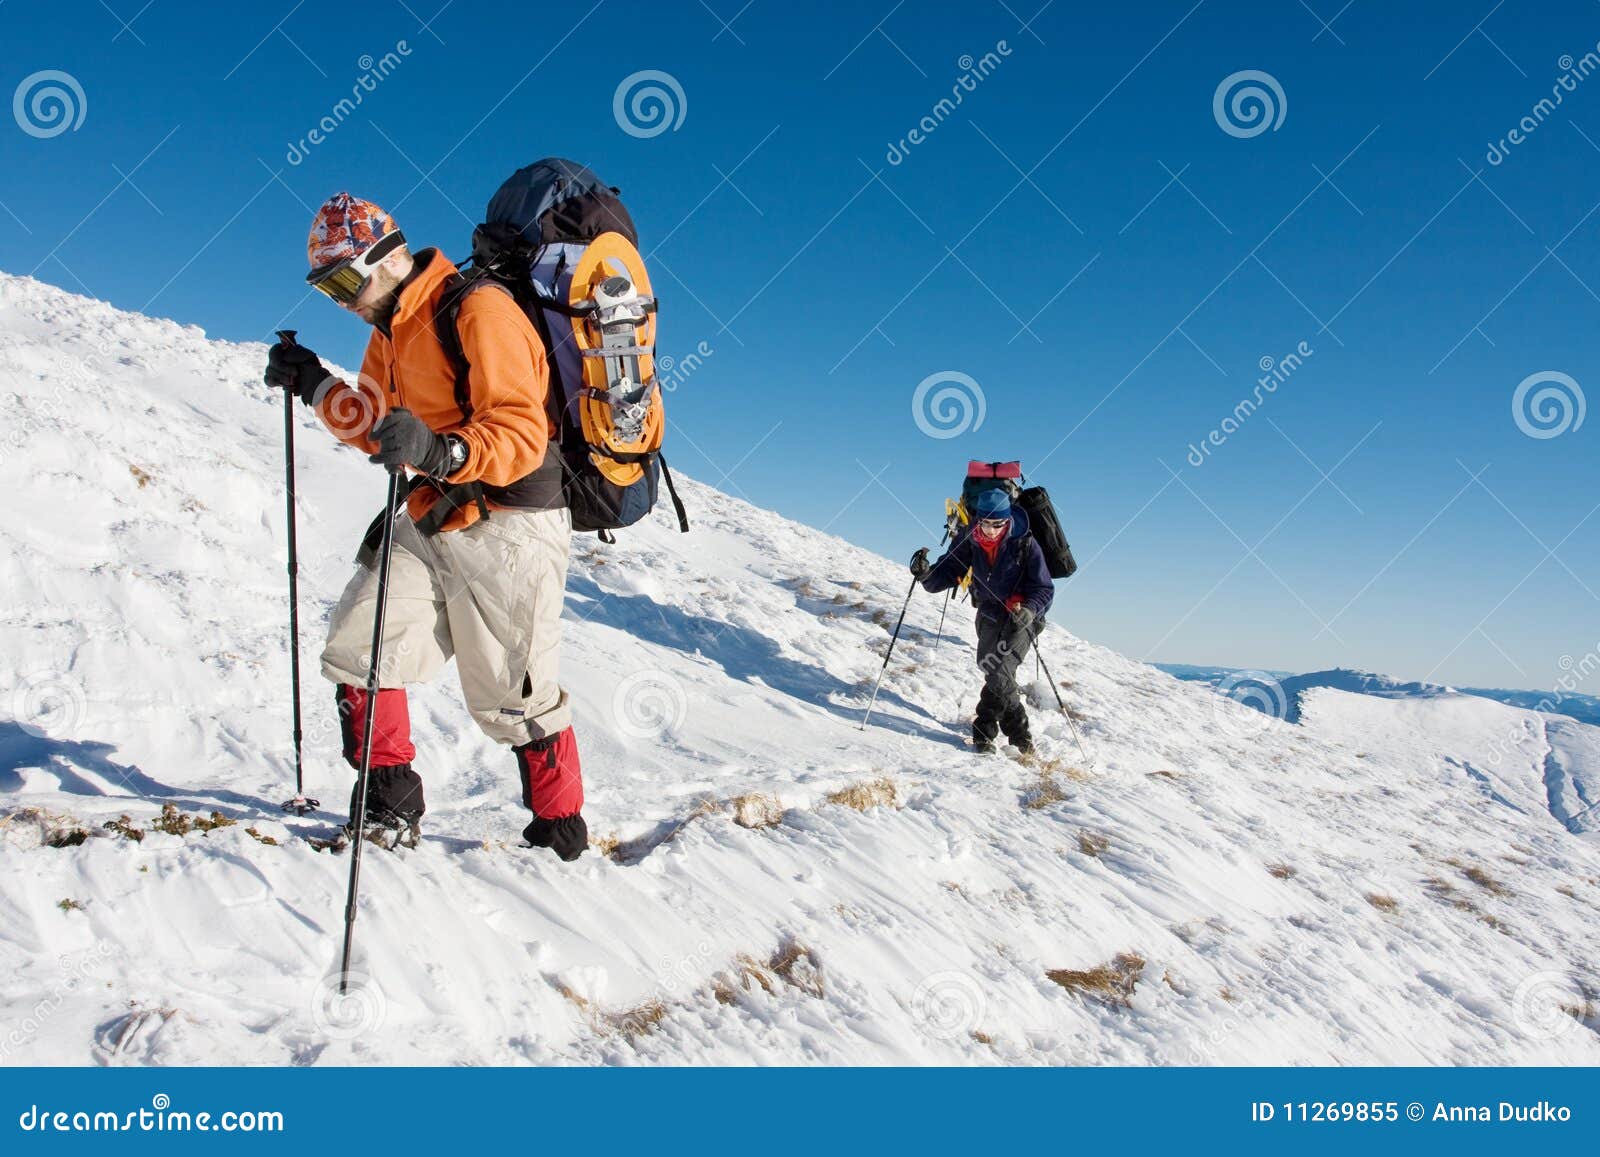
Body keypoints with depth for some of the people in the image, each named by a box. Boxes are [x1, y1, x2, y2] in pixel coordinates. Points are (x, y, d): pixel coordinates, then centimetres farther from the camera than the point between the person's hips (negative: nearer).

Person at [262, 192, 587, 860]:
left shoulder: (480, 312, -17)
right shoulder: (392, 329, 13)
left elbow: (521, 435, -25)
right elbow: (380, 429, 25)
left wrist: (440, 451, -40)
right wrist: (315, 387, 12)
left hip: (506, 525, -9)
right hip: (433, 521, 9)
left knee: (512, 695, 0)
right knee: (356, 651, 4)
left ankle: (561, 836, 17)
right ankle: (389, 807, 16)